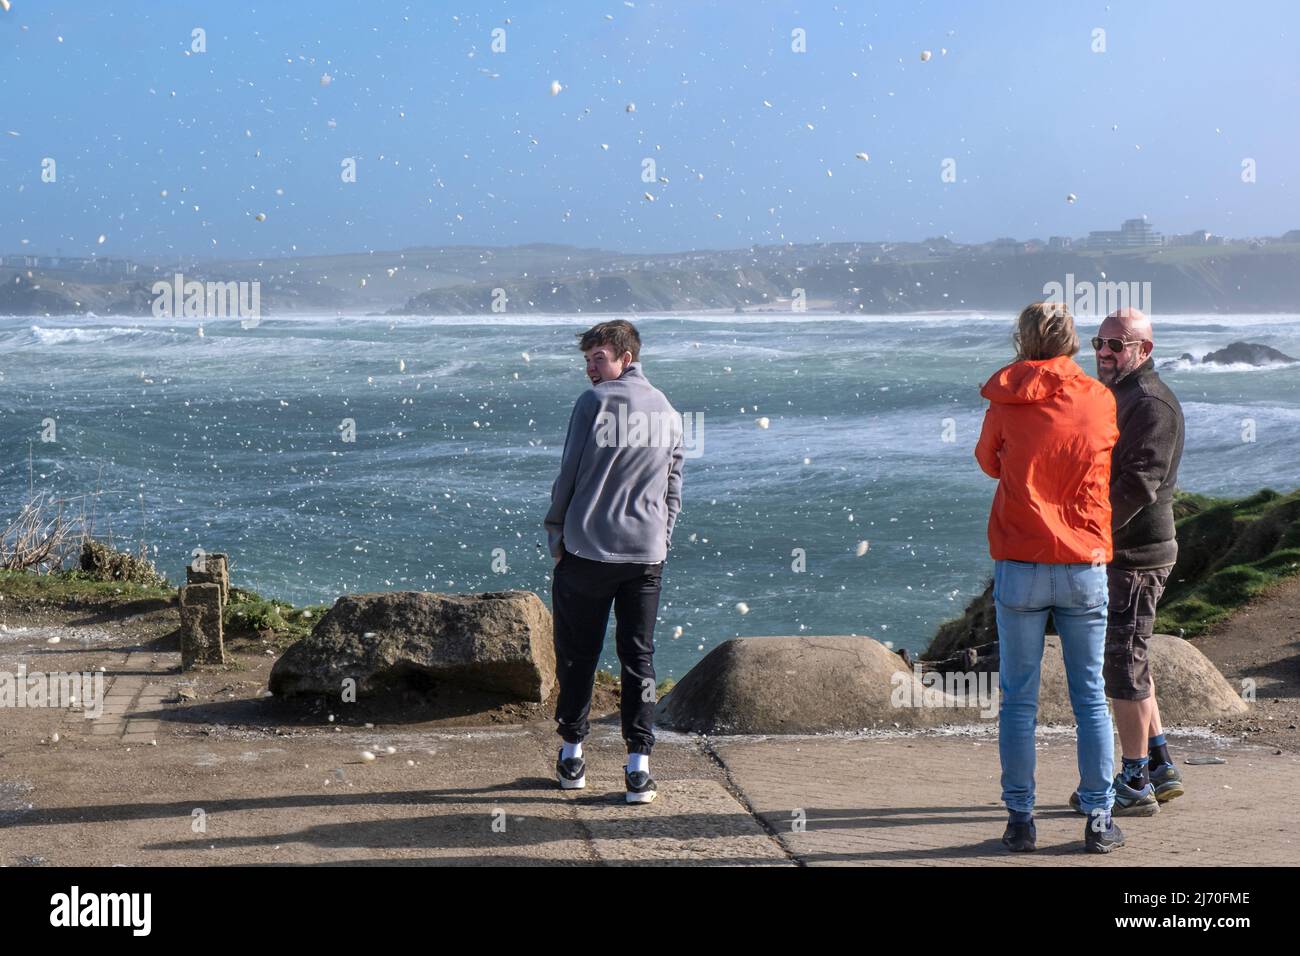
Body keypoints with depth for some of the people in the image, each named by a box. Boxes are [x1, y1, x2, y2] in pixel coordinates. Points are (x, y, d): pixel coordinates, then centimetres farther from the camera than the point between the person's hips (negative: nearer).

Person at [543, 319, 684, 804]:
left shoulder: (594, 402, -7)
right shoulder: (668, 411, 9)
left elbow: (569, 473, -5)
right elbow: (673, 487, 13)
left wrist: (556, 532, 5)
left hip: (588, 550, -3)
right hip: (647, 555, 4)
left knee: (577, 655, 10)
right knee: (639, 658, 7)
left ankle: (572, 755, 19)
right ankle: (639, 766, 1)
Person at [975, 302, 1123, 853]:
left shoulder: (1005, 402, -3)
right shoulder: (1099, 401, -1)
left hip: (1019, 568, -1)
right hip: (1085, 565, 1)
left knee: (1019, 699, 6)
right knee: (1090, 698, 8)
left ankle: (1021, 819, 8)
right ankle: (1099, 820, 10)